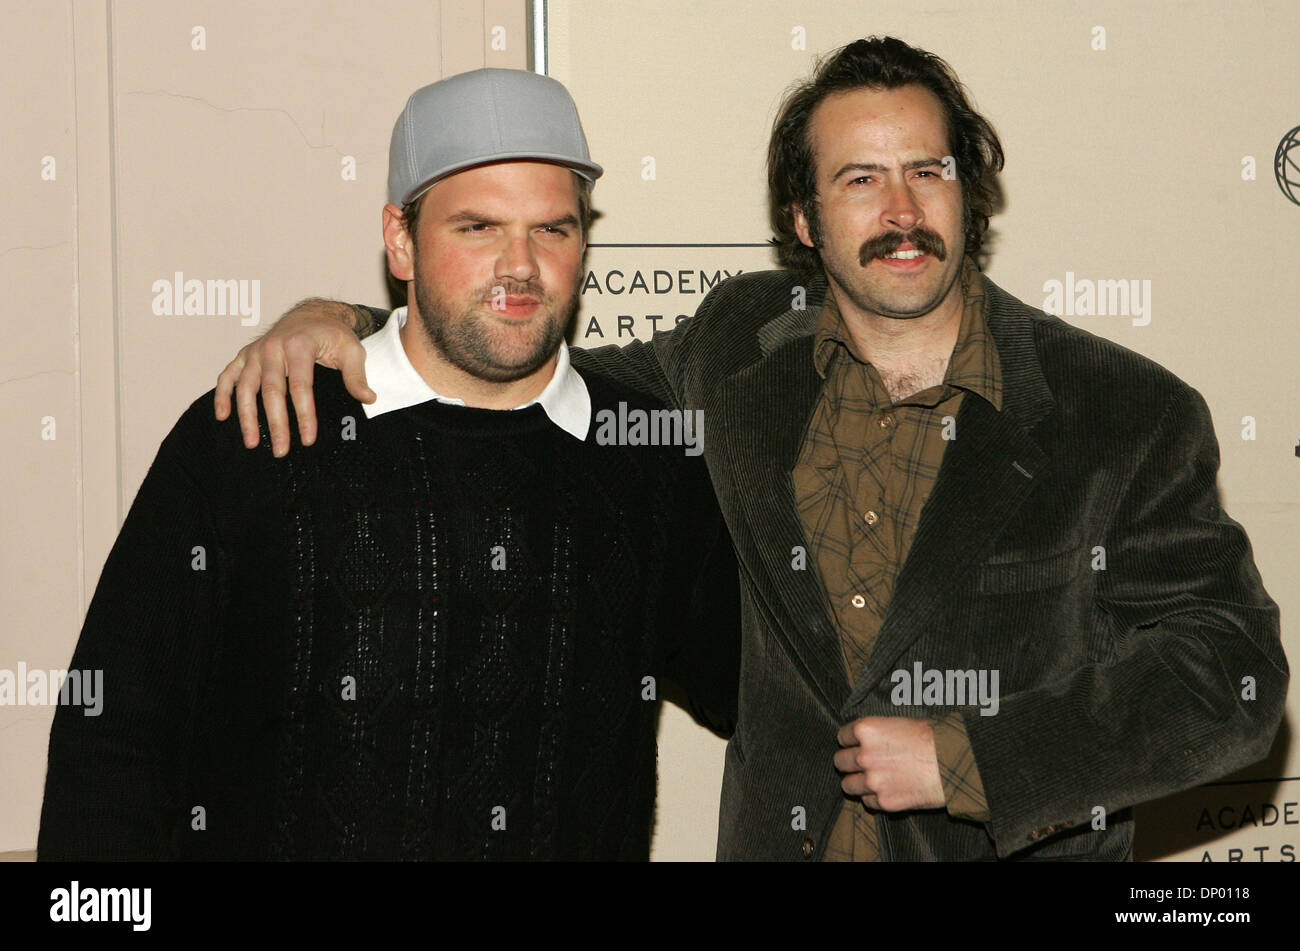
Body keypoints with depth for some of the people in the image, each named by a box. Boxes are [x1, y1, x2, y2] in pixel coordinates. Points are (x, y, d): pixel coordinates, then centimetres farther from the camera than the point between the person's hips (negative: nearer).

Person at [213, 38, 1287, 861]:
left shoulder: (1127, 415, -8)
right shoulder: (745, 348, 1)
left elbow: (1231, 676, -8)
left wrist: (964, 762, -14)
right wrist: (342, 326, 2)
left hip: (1019, 849, -2)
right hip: (781, 837, 2)